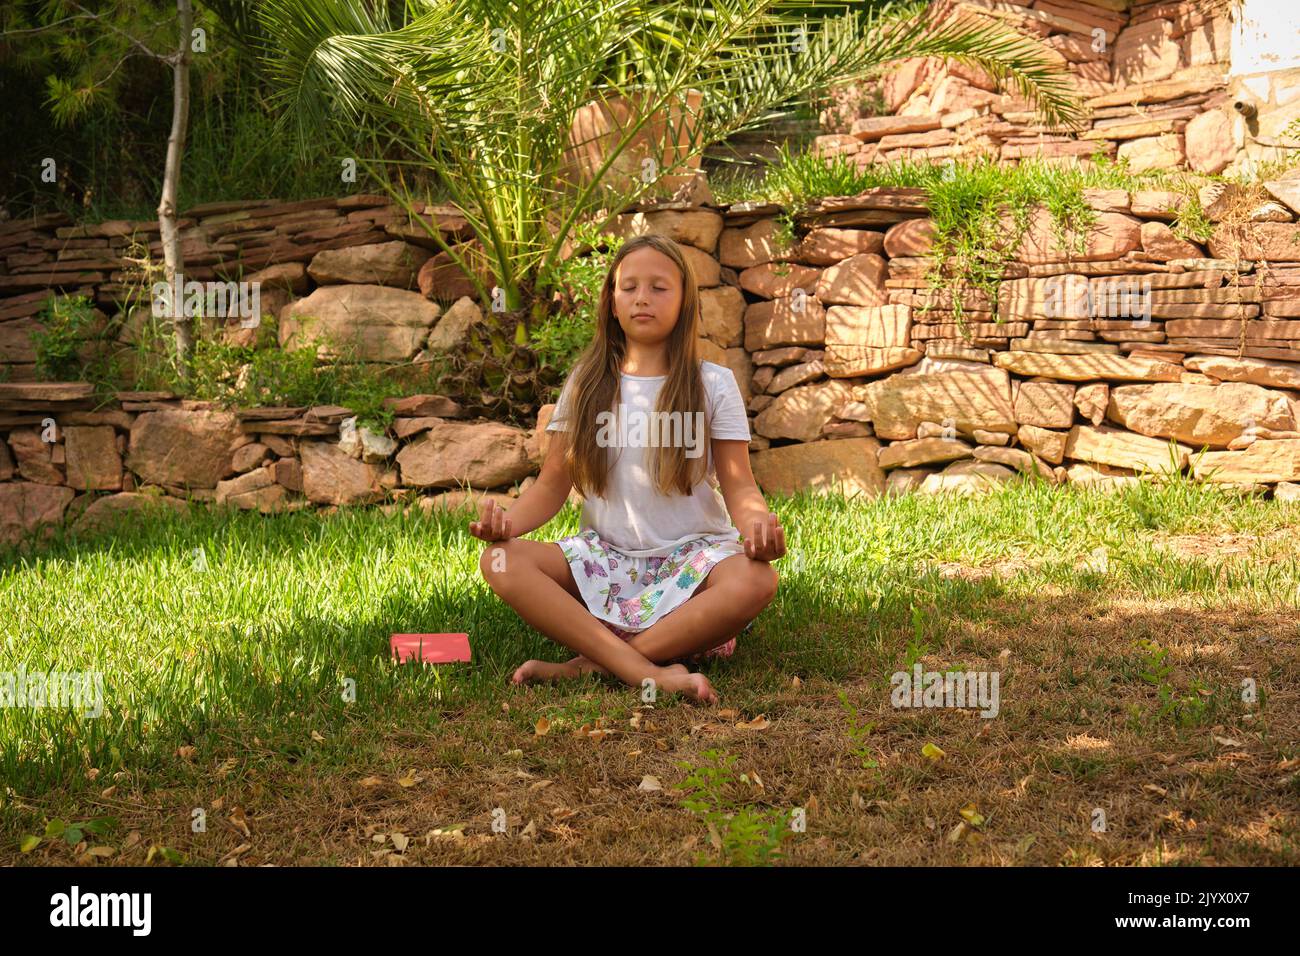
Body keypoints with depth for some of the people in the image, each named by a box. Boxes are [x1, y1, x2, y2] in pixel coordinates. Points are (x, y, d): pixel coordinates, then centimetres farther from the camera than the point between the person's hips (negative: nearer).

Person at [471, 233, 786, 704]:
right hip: (606, 555, 2)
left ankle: (590, 664, -31)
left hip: (690, 553, -2)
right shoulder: (586, 384, 8)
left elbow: (739, 487, -3)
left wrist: (759, 523, -27)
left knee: (756, 581, -36)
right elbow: (552, 485, 5)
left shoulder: (713, 384, 3)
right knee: (501, 561, -26)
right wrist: (508, 520, -18)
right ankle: (651, 673, -39)